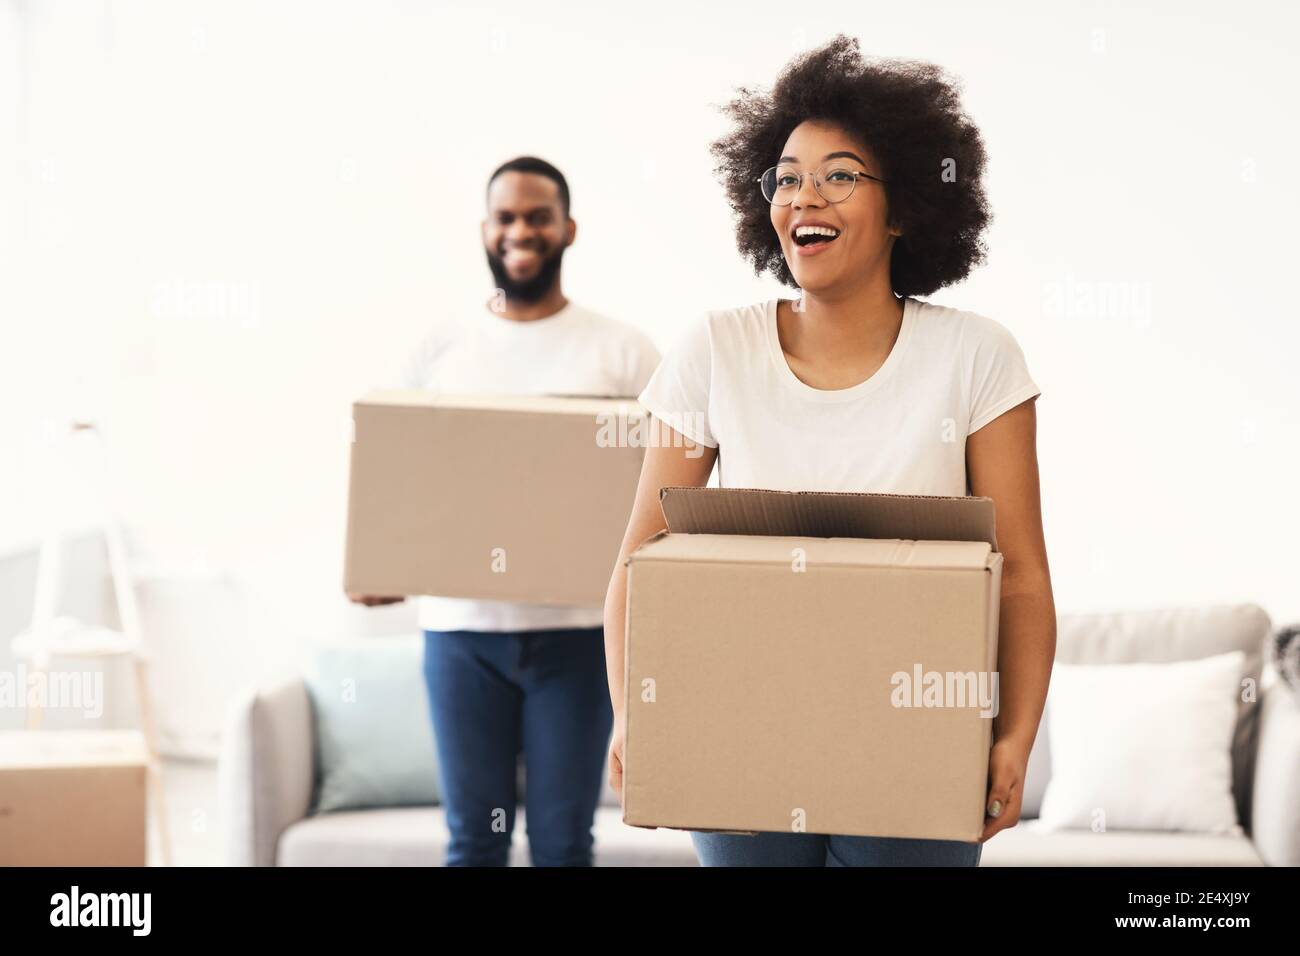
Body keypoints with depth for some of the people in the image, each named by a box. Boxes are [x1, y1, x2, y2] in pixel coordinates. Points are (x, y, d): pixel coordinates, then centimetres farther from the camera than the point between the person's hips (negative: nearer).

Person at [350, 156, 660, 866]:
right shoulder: (438, 351, 8)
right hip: (462, 625, 1)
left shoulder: (623, 352, 3)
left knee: (563, 840, 4)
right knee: (473, 838, 6)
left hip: (576, 628, -1)